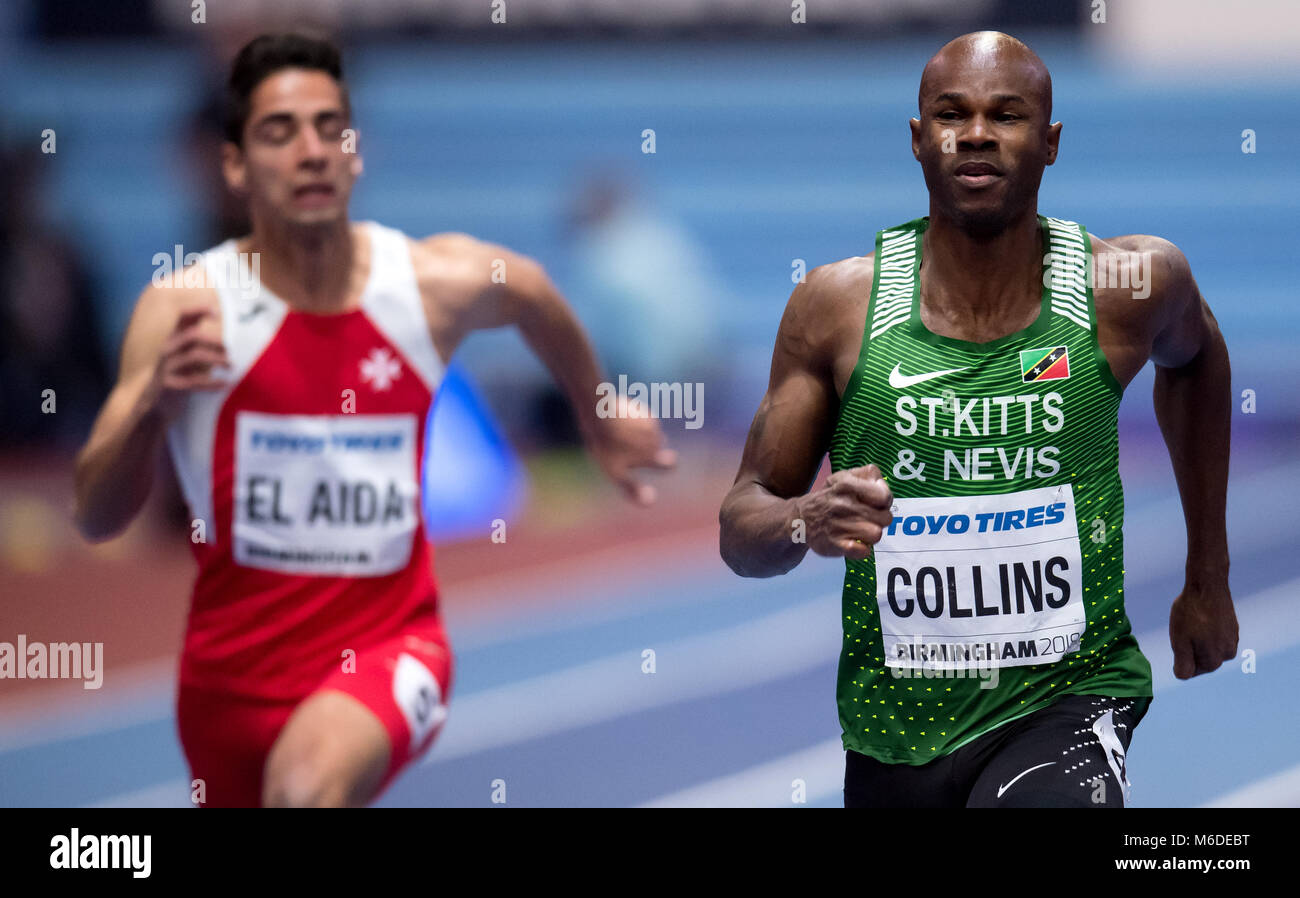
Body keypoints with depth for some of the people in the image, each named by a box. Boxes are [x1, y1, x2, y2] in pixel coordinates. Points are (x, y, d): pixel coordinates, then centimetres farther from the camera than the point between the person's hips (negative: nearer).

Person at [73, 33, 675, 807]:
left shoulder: (442, 282, -8)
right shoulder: (186, 309, -14)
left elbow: (537, 296, 18)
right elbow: (96, 518, -15)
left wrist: (599, 420, 33)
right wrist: (150, 400, -33)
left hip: (388, 642, -2)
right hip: (238, 657, 2)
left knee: (308, 781, -35)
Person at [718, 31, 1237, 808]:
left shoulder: (1130, 285, -4)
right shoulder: (838, 305, -4)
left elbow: (1195, 359, 20)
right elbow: (741, 524, 2)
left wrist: (1209, 579, 24)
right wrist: (805, 522, -22)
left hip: (1064, 707, -2)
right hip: (892, 734, 2)